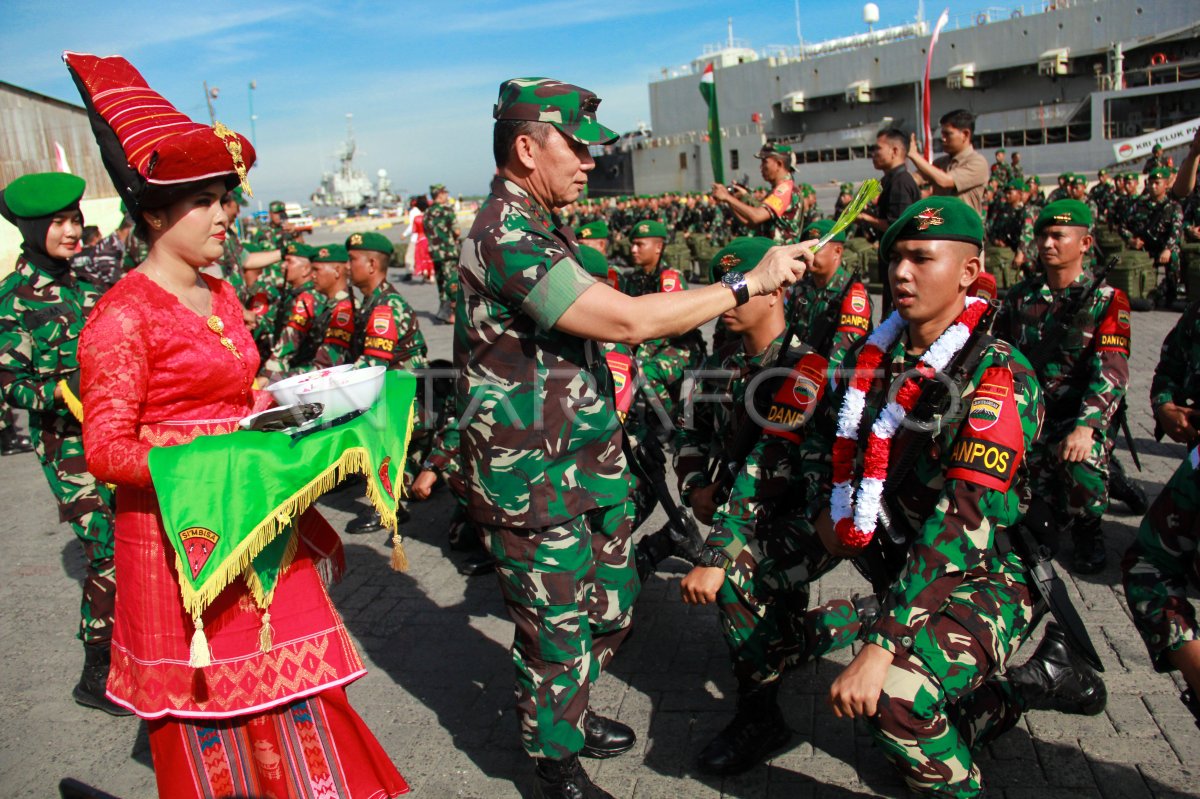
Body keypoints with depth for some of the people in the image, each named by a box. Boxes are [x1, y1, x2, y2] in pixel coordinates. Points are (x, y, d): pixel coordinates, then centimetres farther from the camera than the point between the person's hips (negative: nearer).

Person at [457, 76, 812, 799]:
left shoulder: (541, 227, 12)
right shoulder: (506, 237, -23)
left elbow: (602, 320, 21)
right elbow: (624, 320, -30)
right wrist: (748, 284, -23)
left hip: (589, 468, 10)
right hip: (535, 486, -10)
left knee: (611, 608, 22)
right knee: (558, 634, 6)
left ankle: (569, 712, 46)